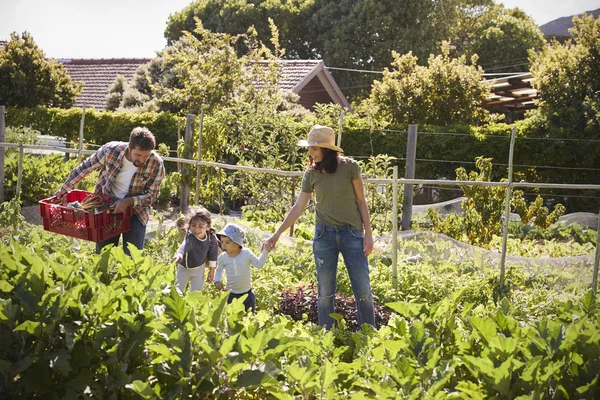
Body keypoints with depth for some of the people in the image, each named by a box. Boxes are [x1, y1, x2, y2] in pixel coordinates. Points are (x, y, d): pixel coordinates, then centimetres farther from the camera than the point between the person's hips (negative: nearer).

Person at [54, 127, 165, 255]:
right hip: (106, 207, 1)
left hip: (135, 210, -1)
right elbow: (85, 168, -4)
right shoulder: (110, 151, -22)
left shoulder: (156, 164, -22)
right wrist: (65, 188, 6)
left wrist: (129, 201, -28)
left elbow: (152, 195, -11)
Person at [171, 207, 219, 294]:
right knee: (178, 291, 15)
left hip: (199, 268, 1)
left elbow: (213, 254, -7)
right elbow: (185, 245, -58)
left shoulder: (212, 238, -24)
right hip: (184, 267, -1)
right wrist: (179, 254, -79)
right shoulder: (190, 236, -35)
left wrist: (212, 270, 0)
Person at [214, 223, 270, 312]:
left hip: (247, 292, 0)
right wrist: (217, 280, -5)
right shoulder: (222, 257, -7)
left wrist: (265, 252, -18)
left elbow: (259, 264, -8)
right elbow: (220, 270, 11)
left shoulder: (247, 253, -12)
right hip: (231, 294, 0)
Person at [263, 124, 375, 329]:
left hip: (352, 233, -2)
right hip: (324, 234, 2)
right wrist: (276, 234, 5)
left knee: (363, 290, -1)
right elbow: (298, 208, 7)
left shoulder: (349, 166, -4)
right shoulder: (311, 174, 3)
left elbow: (361, 201, 1)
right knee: (325, 293, 4)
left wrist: (368, 233, -3)